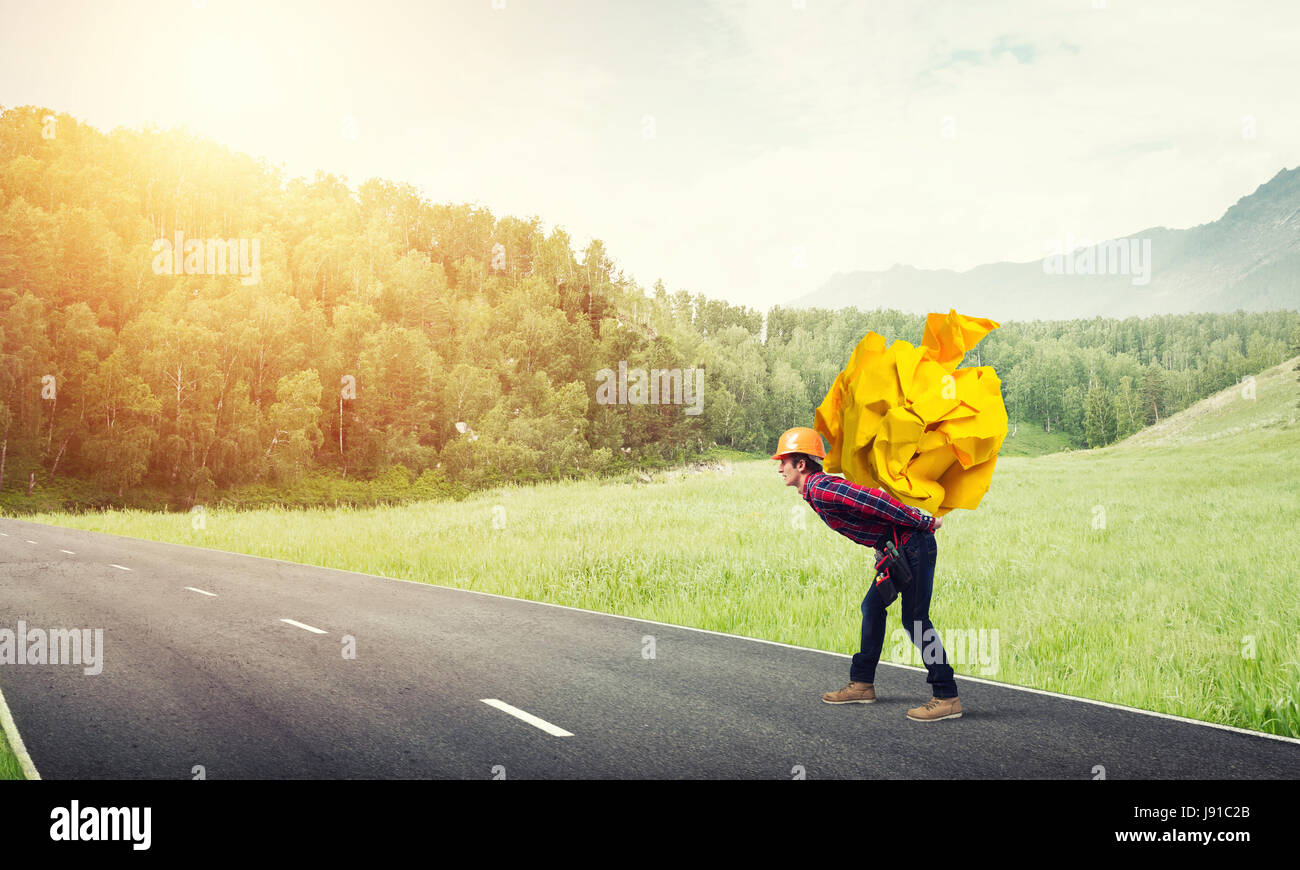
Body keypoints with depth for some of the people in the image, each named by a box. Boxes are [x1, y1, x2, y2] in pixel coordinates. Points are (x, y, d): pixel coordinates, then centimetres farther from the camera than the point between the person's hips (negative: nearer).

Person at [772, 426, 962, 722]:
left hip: (913, 545, -10)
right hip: (898, 550, 10)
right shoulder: (818, 491, 14)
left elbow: (876, 500, -25)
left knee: (915, 619, -11)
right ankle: (862, 684, 23)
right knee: (873, 607, 15)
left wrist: (924, 524, -20)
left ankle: (947, 697, -9)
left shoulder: (821, 490, -18)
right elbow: (868, 499, 21)